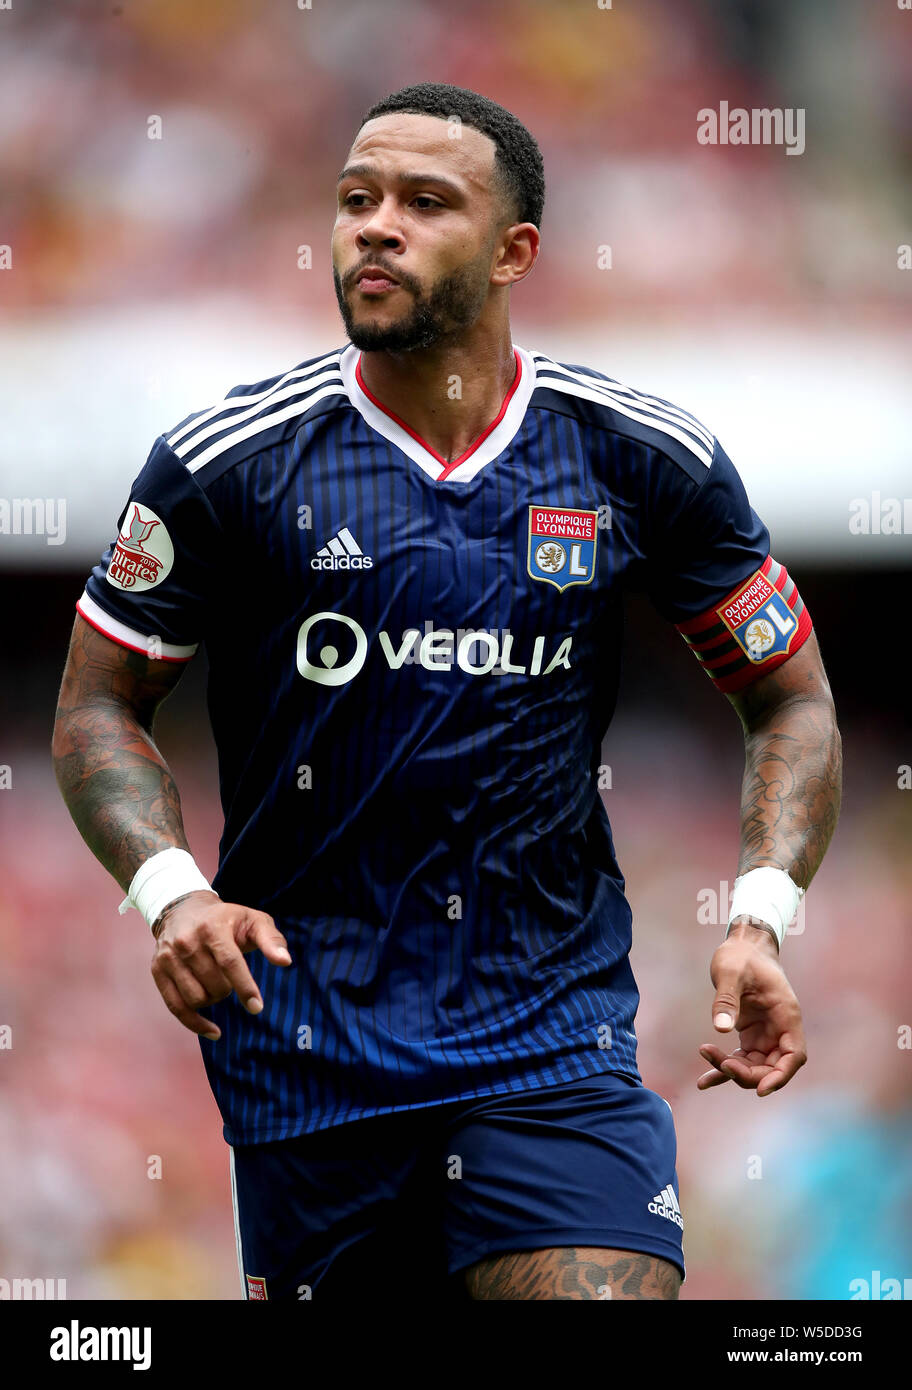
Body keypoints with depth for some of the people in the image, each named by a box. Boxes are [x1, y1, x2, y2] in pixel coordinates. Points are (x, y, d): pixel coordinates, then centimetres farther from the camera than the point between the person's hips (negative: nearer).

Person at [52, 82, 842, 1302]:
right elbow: (99, 706, 6)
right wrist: (170, 891, -12)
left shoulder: (646, 457, 0)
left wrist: (760, 919, -5)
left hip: (556, 1030, 0)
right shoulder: (227, 463, -3)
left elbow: (791, 700, 11)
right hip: (303, 1041, 0)